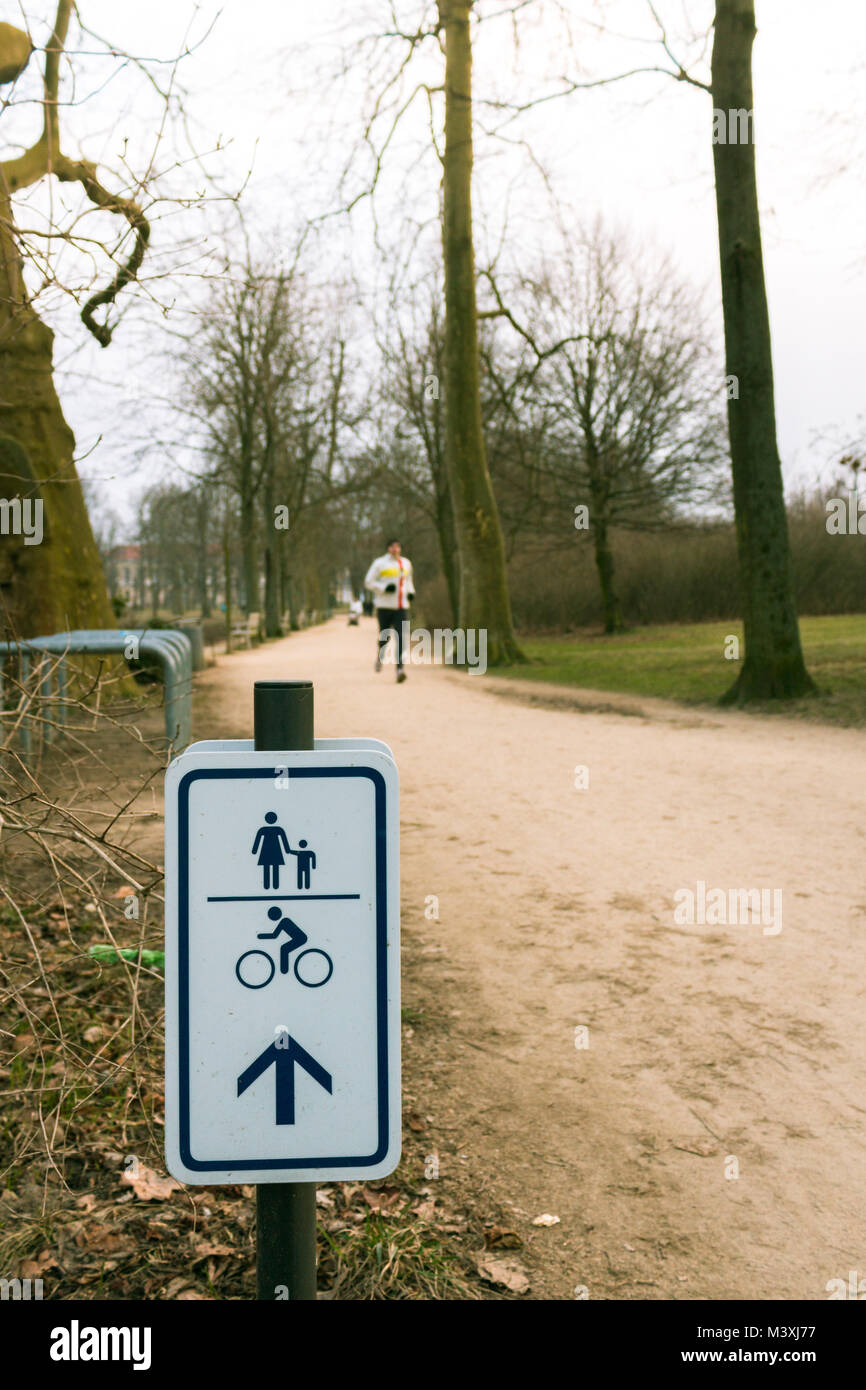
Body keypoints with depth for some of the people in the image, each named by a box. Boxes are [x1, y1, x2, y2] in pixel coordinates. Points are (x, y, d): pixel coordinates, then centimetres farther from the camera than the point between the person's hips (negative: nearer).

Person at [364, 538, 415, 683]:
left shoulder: (406, 563, 12)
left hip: (402, 607, 2)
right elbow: (368, 582, -1)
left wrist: (411, 592, 9)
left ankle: (400, 669, -22)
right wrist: (384, 588, -16)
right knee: (385, 637, 6)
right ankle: (379, 656, 40)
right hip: (384, 606, -2)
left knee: (402, 637, -14)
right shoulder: (380, 563, -1)